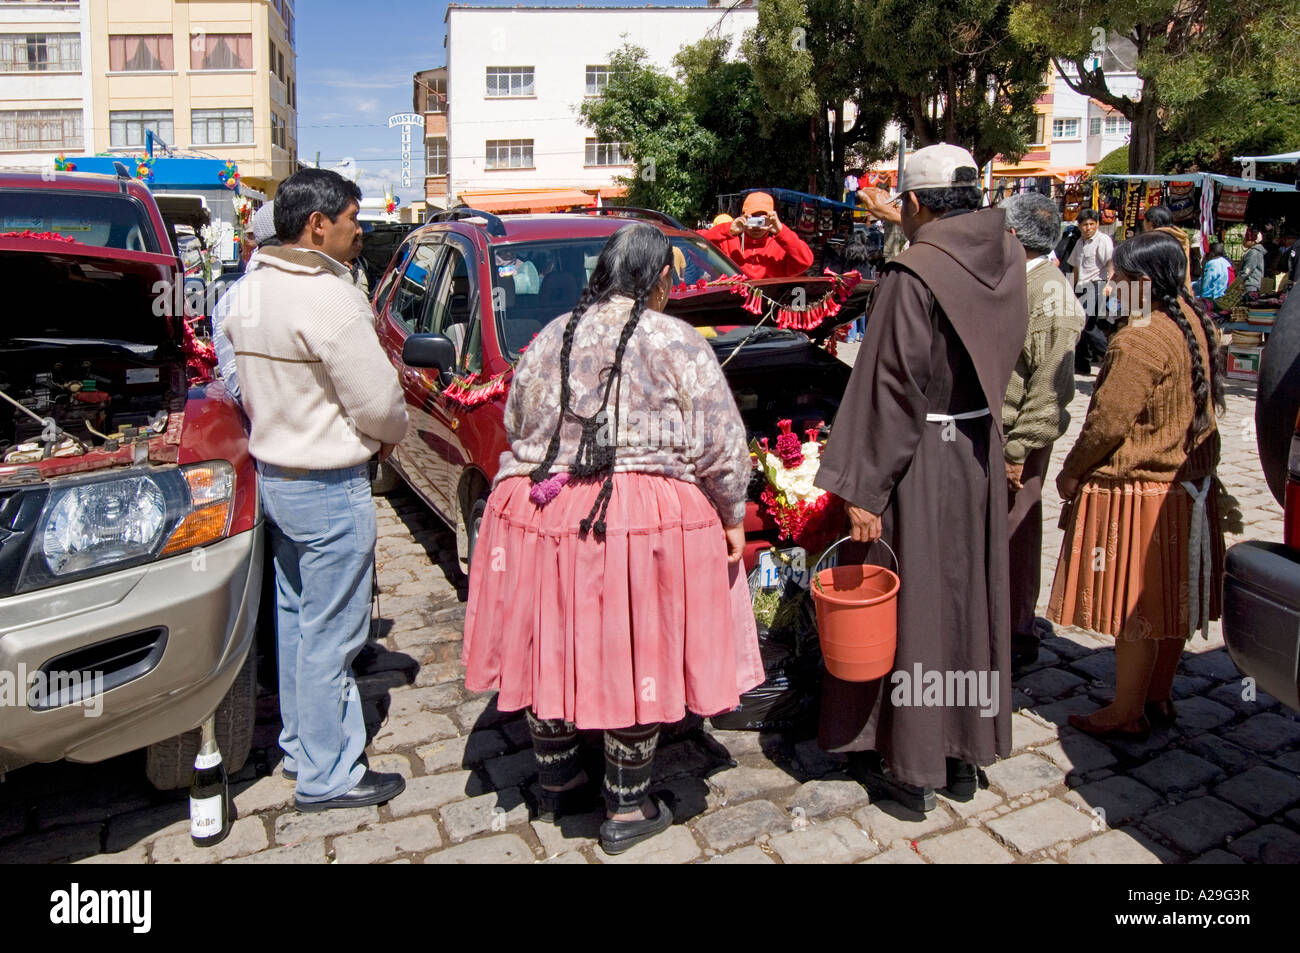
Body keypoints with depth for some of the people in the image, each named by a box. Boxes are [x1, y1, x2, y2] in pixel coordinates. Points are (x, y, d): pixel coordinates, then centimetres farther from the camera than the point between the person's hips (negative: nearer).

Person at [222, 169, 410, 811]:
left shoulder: (250, 289, 6)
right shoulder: (328, 299, -22)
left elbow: (255, 383, 12)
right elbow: (378, 405, -19)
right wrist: (390, 436, 1)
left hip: (272, 474, 10)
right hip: (328, 487, -9)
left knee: (294, 616, 20)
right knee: (330, 633, 1)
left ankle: (298, 745, 36)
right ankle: (327, 777, 14)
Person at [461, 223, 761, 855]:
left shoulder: (550, 339, 9)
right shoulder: (678, 345, -5)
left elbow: (514, 427, 17)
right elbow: (722, 447, -6)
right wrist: (732, 517, 6)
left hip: (542, 517, 5)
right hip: (647, 522, -4)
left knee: (551, 650, 17)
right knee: (635, 660, 8)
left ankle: (556, 783, 38)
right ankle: (627, 810, 23)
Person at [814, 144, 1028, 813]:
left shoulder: (912, 274, -18)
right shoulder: (1006, 261, 2)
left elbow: (893, 390, -21)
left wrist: (865, 489, -16)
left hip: (921, 461, -7)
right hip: (980, 455, 7)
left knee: (912, 601, 5)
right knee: (970, 597, 17)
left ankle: (909, 764, 19)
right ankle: (965, 753, 32)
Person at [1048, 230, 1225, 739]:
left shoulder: (1140, 340, -22)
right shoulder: (1195, 323, 7)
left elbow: (1109, 420, -22)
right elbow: (1197, 407, 15)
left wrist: (1073, 471, -8)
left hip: (1137, 489, -9)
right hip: (1186, 485, 9)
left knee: (1133, 605, 3)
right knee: (1169, 599, 17)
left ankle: (1127, 713, 15)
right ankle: (1158, 698, 32)